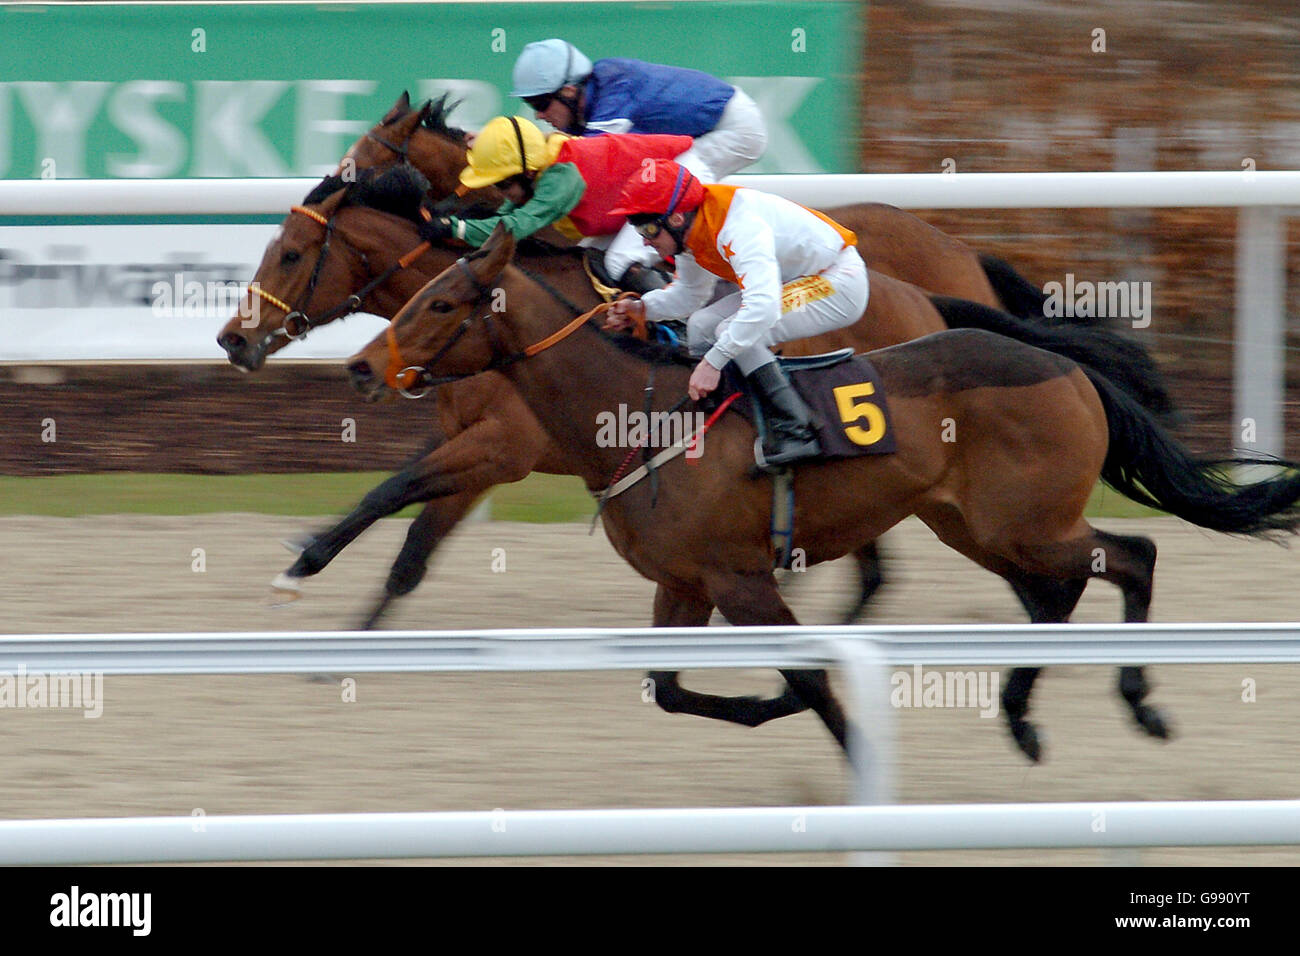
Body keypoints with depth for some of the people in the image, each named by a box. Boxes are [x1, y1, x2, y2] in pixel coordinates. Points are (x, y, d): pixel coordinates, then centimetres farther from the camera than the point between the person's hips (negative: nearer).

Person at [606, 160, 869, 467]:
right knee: (701, 327, 4)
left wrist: (713, 362, -42)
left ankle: (796, 433, -22)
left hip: (840, 282, -10)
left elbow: (763, 307, -44)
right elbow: (689, 294, 16)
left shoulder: (737, 227, -33)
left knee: (732, 334, -25)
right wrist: (642, 308, -3)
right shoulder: (689, 231, -2)